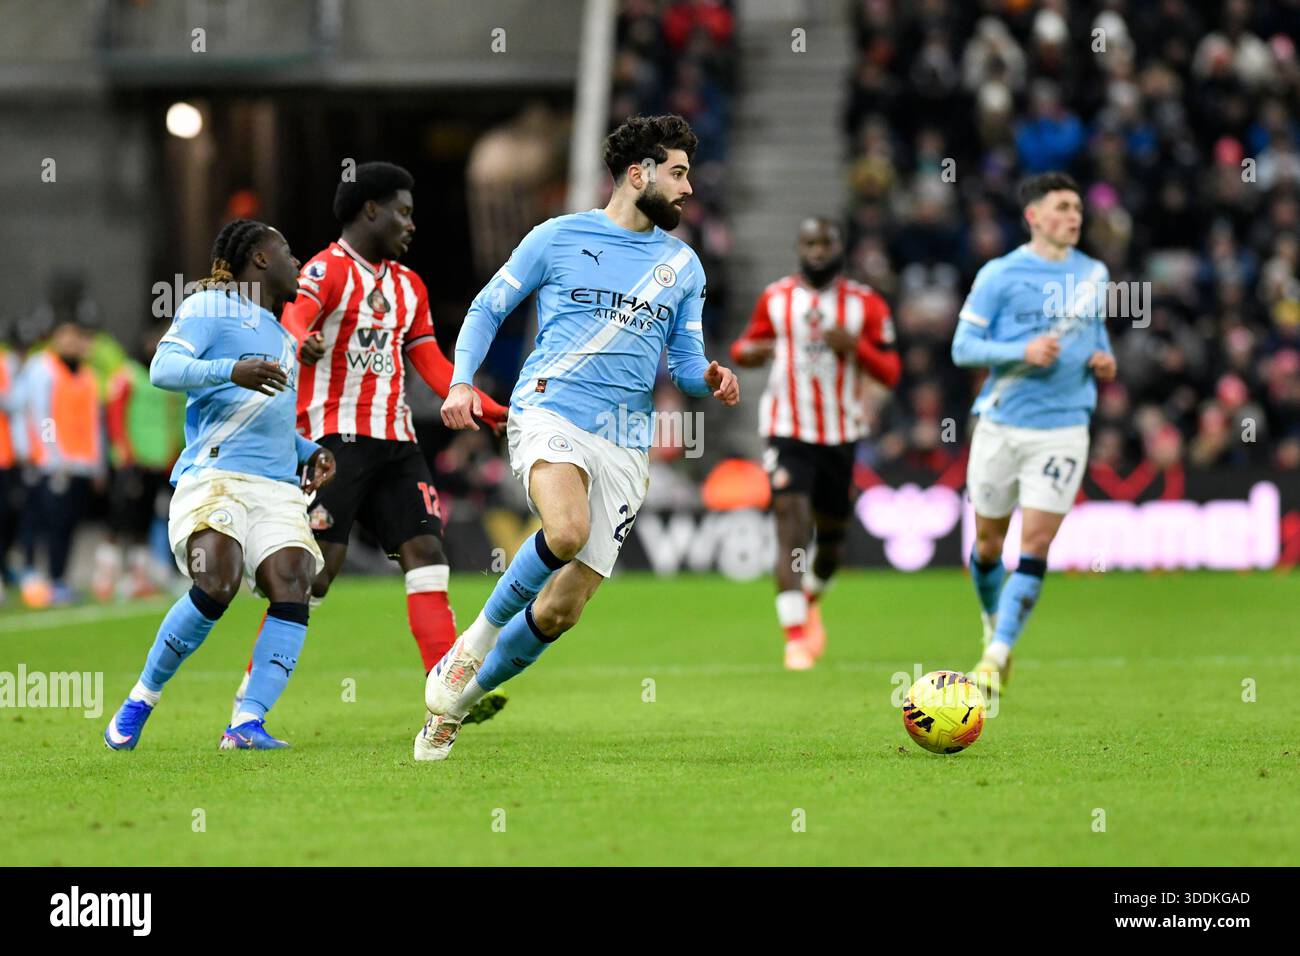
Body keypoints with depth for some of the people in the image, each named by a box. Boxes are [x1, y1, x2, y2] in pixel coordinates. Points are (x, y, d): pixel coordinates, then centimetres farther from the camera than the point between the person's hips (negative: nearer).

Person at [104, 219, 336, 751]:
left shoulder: (282, 338, 29)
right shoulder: (209, 308, 5)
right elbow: (164, 368, -10)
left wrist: (310, 452, 21)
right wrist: (230, 370, -26)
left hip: (278, 487, 7)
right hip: (213, 477, -7)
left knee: (293, 588, -17)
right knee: (217, 585, -26)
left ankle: (248, 724, -22)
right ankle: (138, 704, -9)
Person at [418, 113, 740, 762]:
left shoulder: (683, 265, 16)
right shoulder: (558, 237, 6)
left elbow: (685, 365, 19)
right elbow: (488, 308, 12)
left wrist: (709, 379, -5)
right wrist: (462, 381, -3)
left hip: (625, 445, 4)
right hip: (550, 411, -4)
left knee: (561, 611, -2)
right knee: (568, 531, -35)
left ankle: (458, 698, 20)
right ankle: (482, 631, -9)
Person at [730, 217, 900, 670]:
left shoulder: (866, 305, 2)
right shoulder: (776, 298, 4)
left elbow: (891, 372, 1)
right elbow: (747, 345, 18)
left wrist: (855, 347, -17)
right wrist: (750, 351, -7)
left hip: (841, 435, 2)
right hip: (787, 431, -2)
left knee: (831, 535, 12)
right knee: (791, 526, -16)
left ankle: (811, 601, 43)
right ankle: (795, 637, -18)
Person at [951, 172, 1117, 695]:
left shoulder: (1094, 275, 9)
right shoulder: (999, 275, -4)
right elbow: (963, 346, -6)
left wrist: (1103, 359, 4)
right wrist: (1023, 351, -20)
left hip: (1063, 429, 2)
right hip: (1002, 425, -1)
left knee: (1035, 545, -10)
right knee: (989, 543, 8)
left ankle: (997, 656, -7)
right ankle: (994, 626, 36)